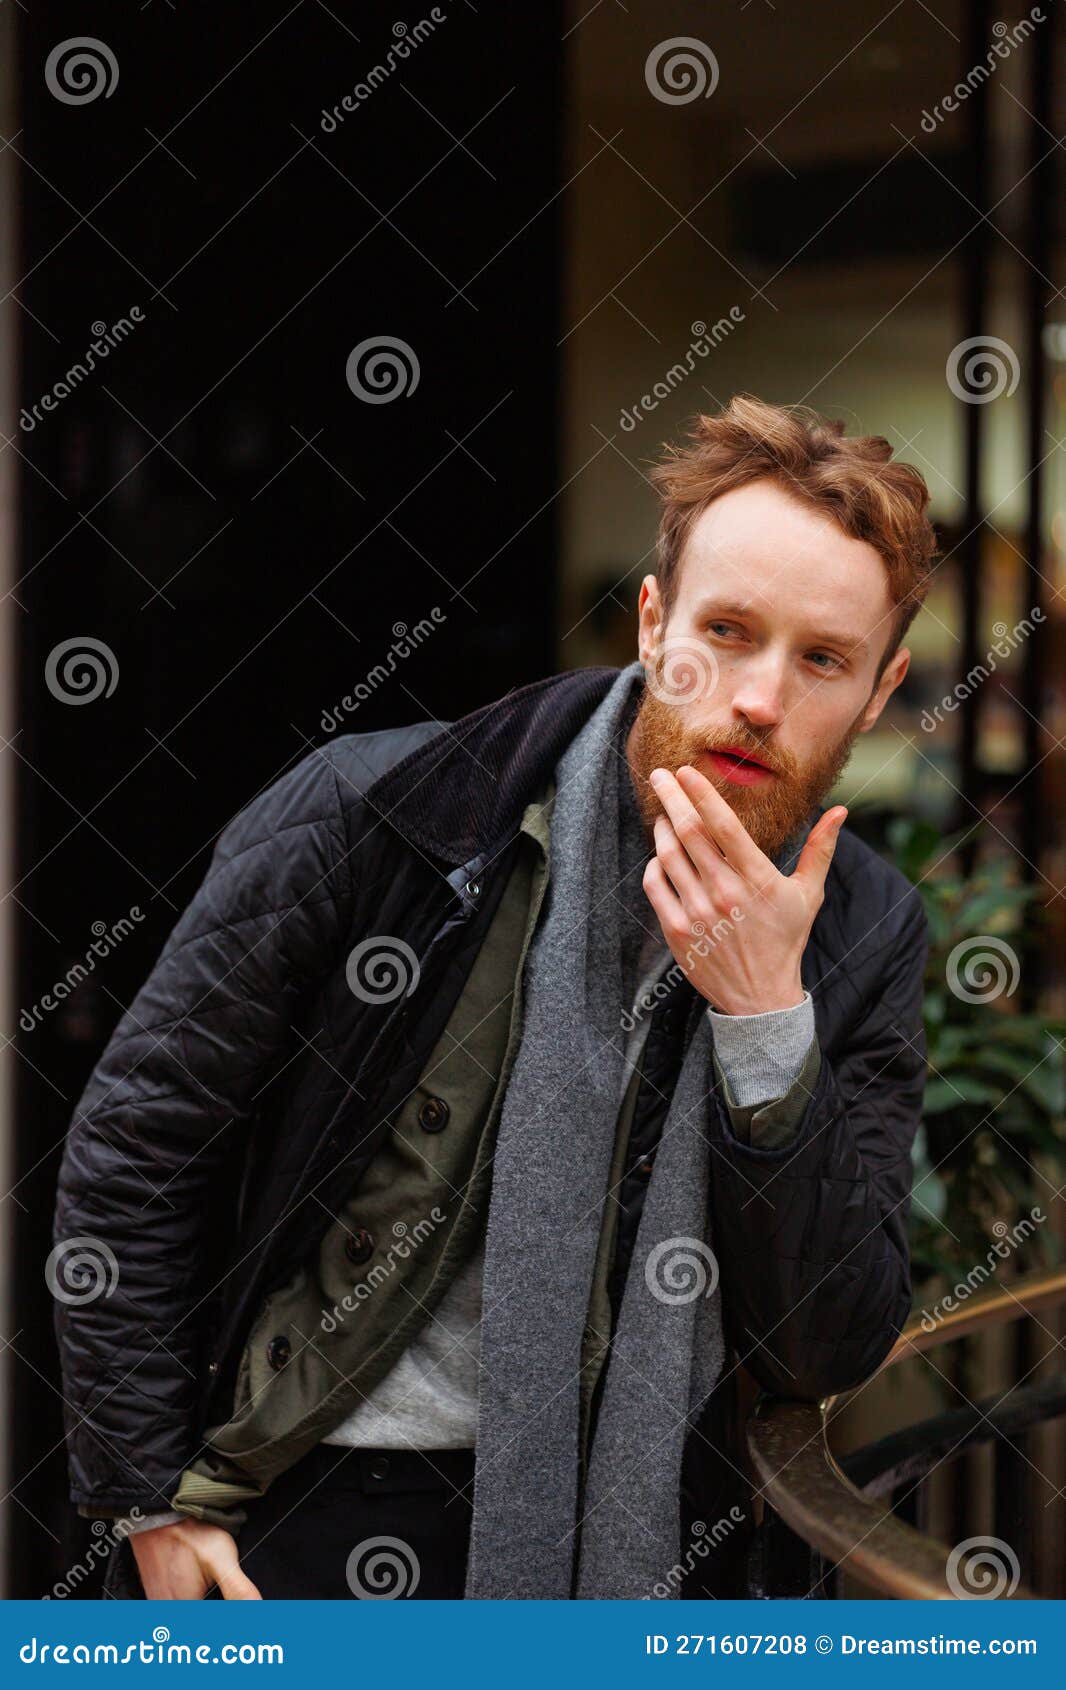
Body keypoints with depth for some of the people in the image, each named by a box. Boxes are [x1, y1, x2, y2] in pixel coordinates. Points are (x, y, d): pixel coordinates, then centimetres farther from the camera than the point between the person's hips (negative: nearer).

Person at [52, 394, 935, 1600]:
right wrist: (151, 1499, -5)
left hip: (633, 1536, 3)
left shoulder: (862, 938, -3)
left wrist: (764, 1022, -20)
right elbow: (130, 1148, -5)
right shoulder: (374, 812, -13)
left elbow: (829, 1354, -8)